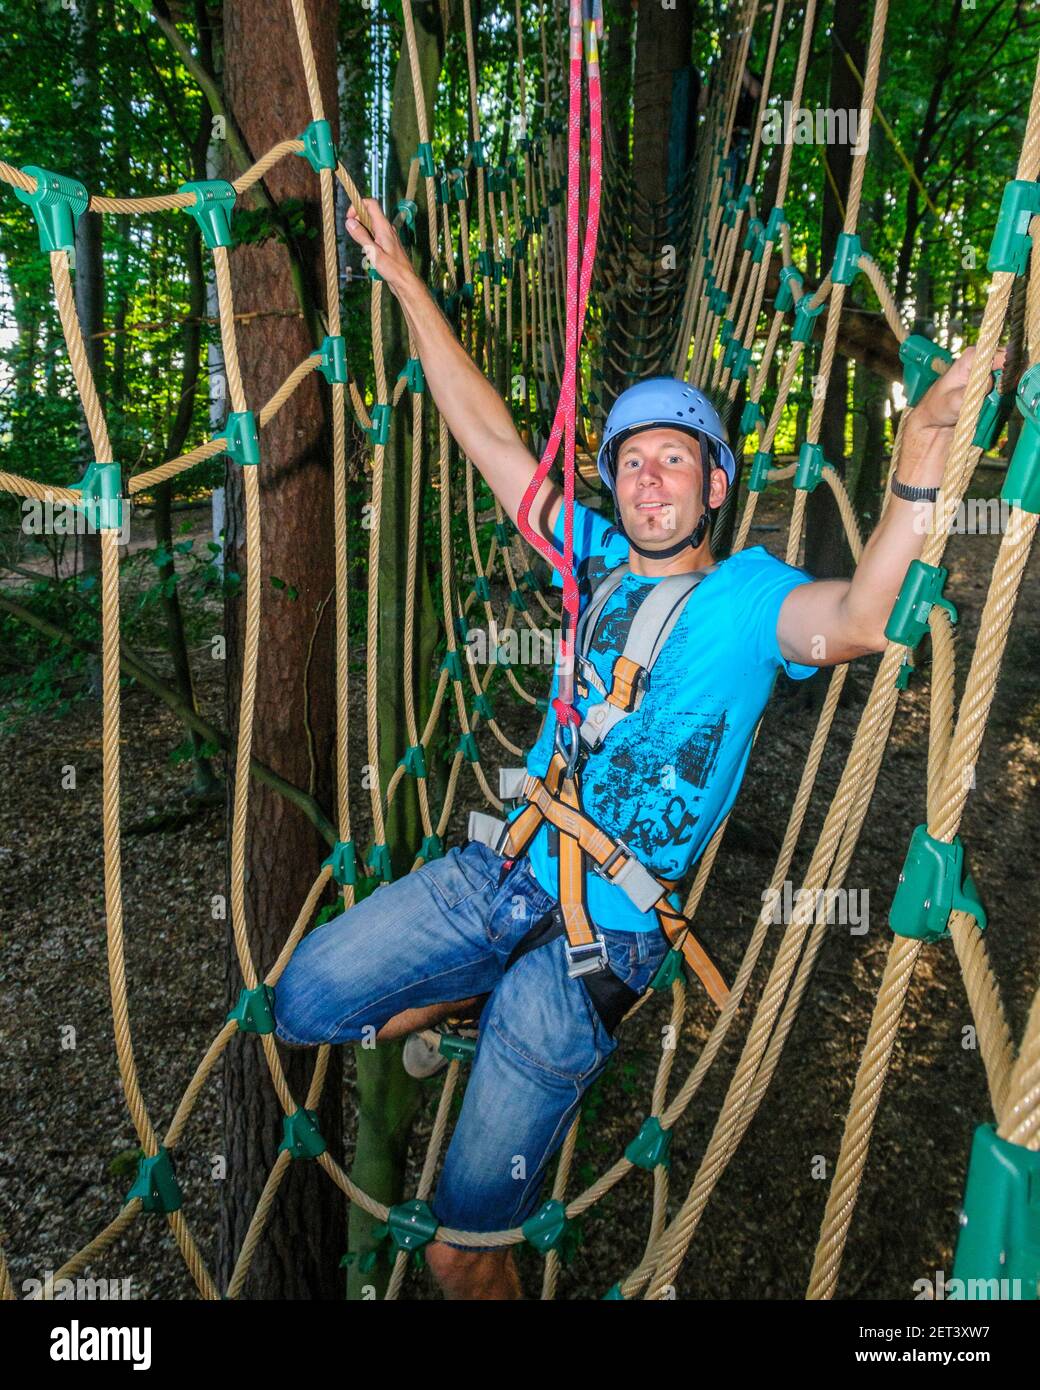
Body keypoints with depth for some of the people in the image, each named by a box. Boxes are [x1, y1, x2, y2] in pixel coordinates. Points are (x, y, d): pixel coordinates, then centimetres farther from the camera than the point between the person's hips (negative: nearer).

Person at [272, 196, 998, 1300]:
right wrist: (406, 282, 12)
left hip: (606, 932, -5)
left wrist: (921, 463, -42)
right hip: (501, 872, 5)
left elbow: (858, 620, -28)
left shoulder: (752, 596, -5)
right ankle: (491, 1002, 21)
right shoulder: (597, 557, 8)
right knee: (305, 1002, 2)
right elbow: (490, 435, 11)